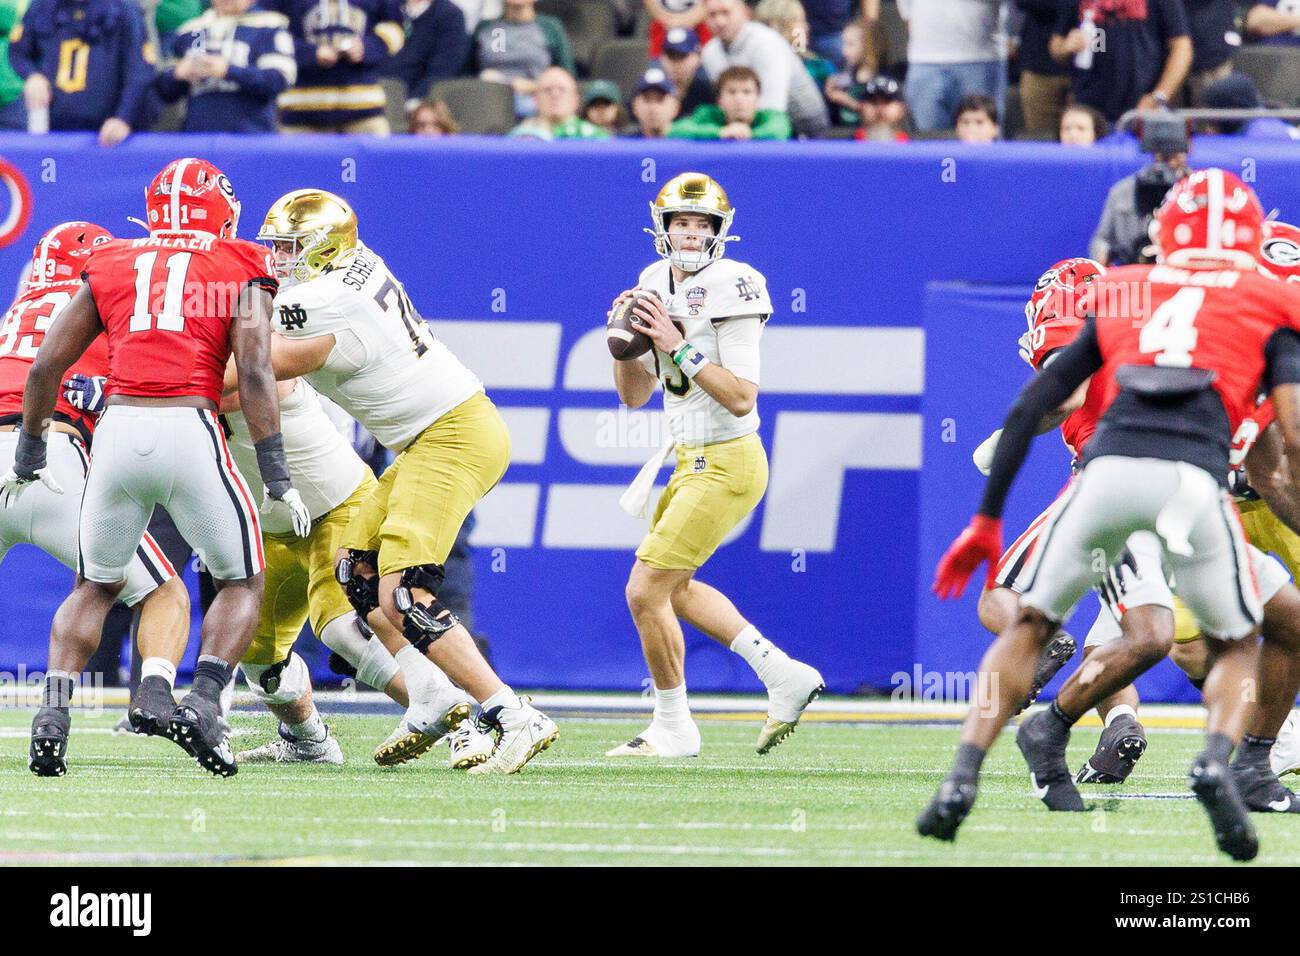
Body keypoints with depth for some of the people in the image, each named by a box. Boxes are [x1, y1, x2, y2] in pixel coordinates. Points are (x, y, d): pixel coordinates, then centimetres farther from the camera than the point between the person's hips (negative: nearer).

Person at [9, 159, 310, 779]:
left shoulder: (111, 268, 18)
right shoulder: (238, 270, 11)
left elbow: (46, 366, 16)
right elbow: (254, 370, -2)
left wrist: (29, 459, 28)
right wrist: (276, 476, -2)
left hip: (117, 427, 3)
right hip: (190, 431, -3)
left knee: (95, 587, 22)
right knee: (242, 583, 16)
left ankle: (54, 711, 3)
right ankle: (202, 704, -5)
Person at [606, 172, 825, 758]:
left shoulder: (729, 288, -18)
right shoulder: (657, 284, 8)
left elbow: (742, 398, -23)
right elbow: (634, 395, 12)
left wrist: (679, 347, -25)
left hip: (725, 463, -10)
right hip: (693, 461, 10)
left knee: (646, 591, -7)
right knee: (673, 586, 22)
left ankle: (673, 728, 8)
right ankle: (783, 675, 25)